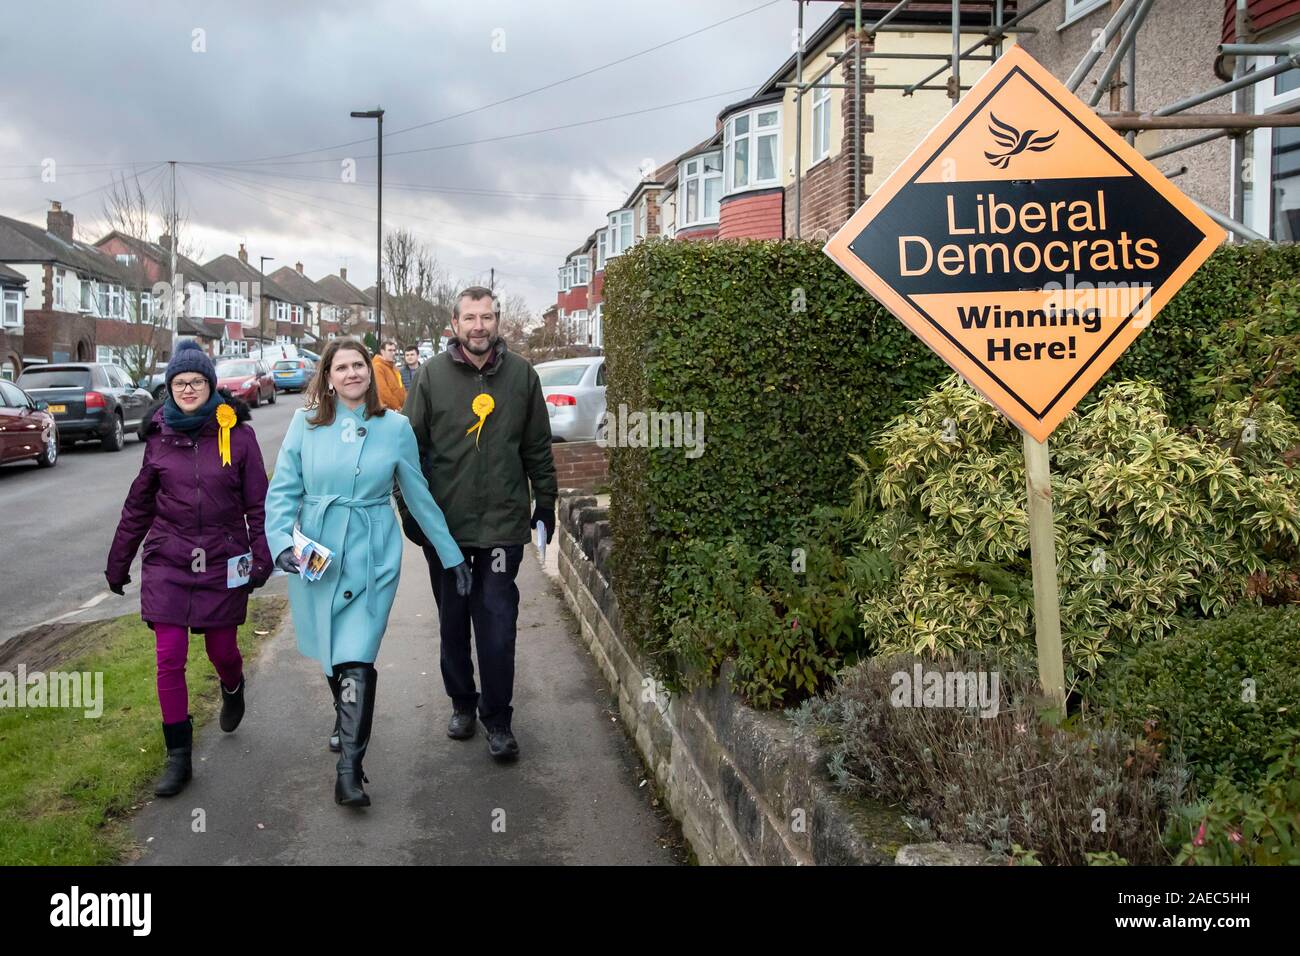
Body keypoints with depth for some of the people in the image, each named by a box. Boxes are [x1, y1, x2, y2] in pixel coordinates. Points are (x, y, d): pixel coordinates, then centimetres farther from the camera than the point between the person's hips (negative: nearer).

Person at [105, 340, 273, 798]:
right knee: (169, 659, -1)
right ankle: (178, 755, 12)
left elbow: (257, 502, -1)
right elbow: (138, 506, 11)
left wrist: (263, 556, -7)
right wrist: (118, 562, 14)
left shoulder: (237, 433, -4)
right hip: (167, 564, 2)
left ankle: (232, 689, 47)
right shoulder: (159, 437, 3)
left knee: (221, 649, 9)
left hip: (223, 563, -1)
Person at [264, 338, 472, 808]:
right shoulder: (306, 424, 0)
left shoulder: (395, 426, 0)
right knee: (329, 651, 15)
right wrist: (282, 541, -16)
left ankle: (349, 769, -6)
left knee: (356, 659, -11)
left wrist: (452, 555, 8)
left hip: (372, 557, -2)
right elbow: (282, 490, 1)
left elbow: (419, 495, 6)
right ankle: (346, 719, 44)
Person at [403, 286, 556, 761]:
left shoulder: (521, 375, 2)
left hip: (503, 522, -1)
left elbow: (538, 448, 7)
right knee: (452, 622, 14)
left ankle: (497, 718, 13)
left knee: (497, 624, -1)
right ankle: (462, 703, 32)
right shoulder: (431, 374, -1)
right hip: (445, 522, 1)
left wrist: (545, 503, 7)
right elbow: (412, 444, 2)